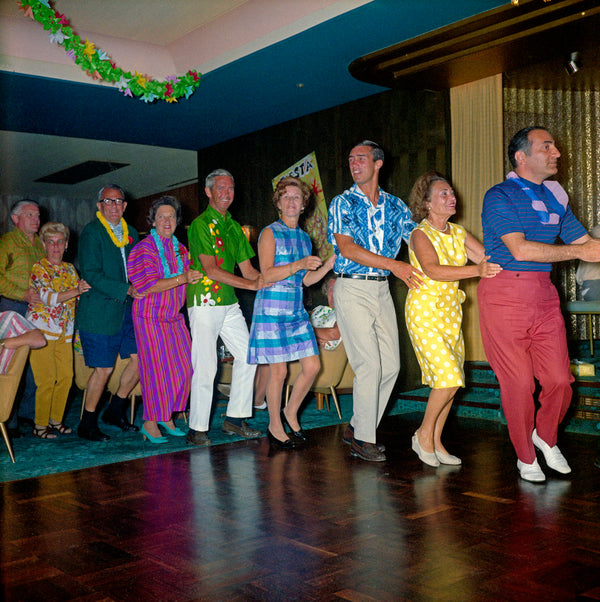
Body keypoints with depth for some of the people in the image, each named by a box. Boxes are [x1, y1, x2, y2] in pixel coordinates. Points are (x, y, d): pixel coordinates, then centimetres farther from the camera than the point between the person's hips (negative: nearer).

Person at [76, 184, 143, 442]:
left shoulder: (131, 233, 14)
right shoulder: (91, 232, -7)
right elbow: (91, 274, -16)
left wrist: (140, 287, 3)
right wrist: (126, 290, -21)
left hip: (128, 308, 7)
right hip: (100, 311, -7)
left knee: (140, 358, 7)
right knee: (103, 369, -3)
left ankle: (115, 411, 25)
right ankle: (87, 425, 14)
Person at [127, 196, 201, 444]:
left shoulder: (179, 248, 11)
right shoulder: (144, 248, -10)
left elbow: (189, 277, 21)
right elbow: (149, 286, -19)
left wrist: (192, 278, -2)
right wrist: (183, 279, -20)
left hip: (174, 317, 7)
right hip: (150, 318, -6)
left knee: (182, 368, 3)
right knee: (156, 370, -4)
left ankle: (167, 417, 19)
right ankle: (150, 424, 10)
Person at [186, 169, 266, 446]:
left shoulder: (234, 227, 16)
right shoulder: (200, 225, -7)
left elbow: (248, 269, 15)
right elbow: (211, 270, -16)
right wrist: (251, 285, -16)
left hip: (229, 303, 8)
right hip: (205, 301, -7)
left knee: (247, 356, 6)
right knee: (205, 366, -7)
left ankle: (235, 418, 17)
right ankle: (197, 429, 3)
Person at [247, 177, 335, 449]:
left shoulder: (304, 237, 16)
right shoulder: (270, 233, -3)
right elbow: (267, 275, -12)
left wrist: (328, 265, 2)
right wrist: (299, 264, -20)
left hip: (297, 310, 6)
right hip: (272, 308, -6)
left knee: (312, 366, 2)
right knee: (279, 370, -4)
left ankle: (290, 413, 23)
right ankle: (275, 426, 13)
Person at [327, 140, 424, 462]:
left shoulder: (395, 205, 12)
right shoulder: (343, 203, -1)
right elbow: (346, 247, -13)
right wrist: (393, 264, -21)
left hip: (382, 289, 5)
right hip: (352, 288, -5)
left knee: (391, 365, 5)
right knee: (369, 366, -9)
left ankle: (357, 427, 20)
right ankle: (363, 438, 4)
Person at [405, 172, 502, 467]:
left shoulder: (458, 233, 9)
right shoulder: (420, 235, -10)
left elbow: (491, 259, 1)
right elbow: (432, 269, -29)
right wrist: (475, 270, -39)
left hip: (451, 311, 7)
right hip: (424, 311, -7)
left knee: (450, 379, 6)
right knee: (449, 376, -14)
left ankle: (436, 441, 18)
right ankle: (424, 434, 5)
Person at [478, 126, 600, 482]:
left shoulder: (555, 196, 14)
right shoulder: (499, 196, -6)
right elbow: (520, 249, -17)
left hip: (545, 293, 6)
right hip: (505, 294, -5)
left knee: (560, 379, 3)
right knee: (518, 383, 1)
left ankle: (546, 436, 32)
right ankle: (525, 456, 21)